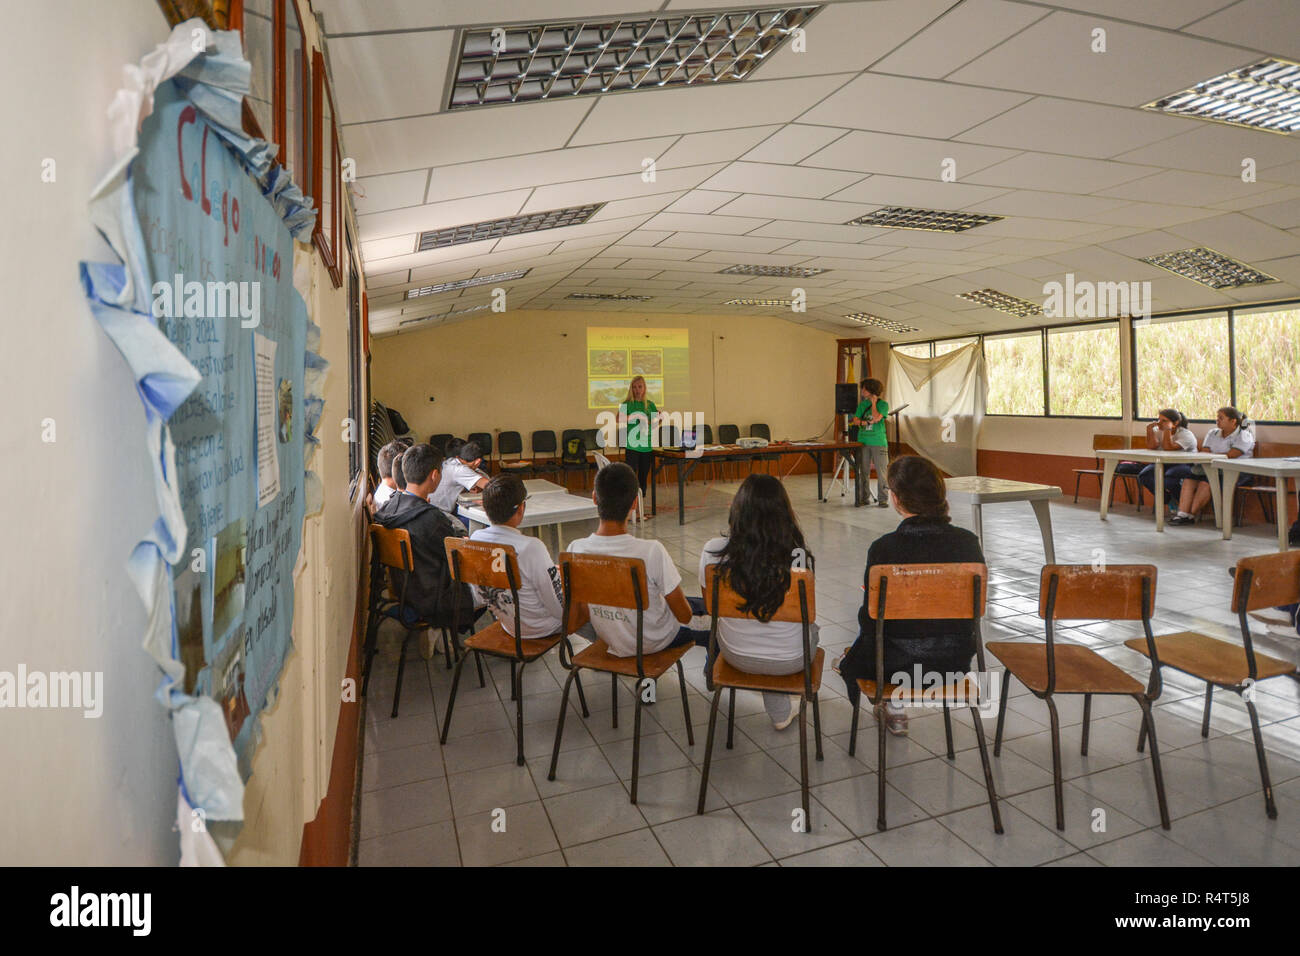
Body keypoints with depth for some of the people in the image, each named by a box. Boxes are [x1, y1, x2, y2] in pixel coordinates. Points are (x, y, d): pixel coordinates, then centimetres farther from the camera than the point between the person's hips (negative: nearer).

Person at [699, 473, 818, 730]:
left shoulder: (713, 551, -21)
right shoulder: (797, 555, -24)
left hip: (737, 656, 1)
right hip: (791, 660, -1)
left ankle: (780, 711, 43)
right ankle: (782, 710, 45)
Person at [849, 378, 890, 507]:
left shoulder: (883, 404, 0)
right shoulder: (862, 404, 12)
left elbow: (876, 418, -14)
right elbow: (855, 420, 6)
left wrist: (873, 403, -5)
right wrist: (866, 422, -10)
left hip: (878, 443, -4)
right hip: (863, 442, 4)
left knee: (881, 472, -3)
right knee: (862, 472, 6)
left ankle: (882, 499, 2)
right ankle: (863, 498, 14)